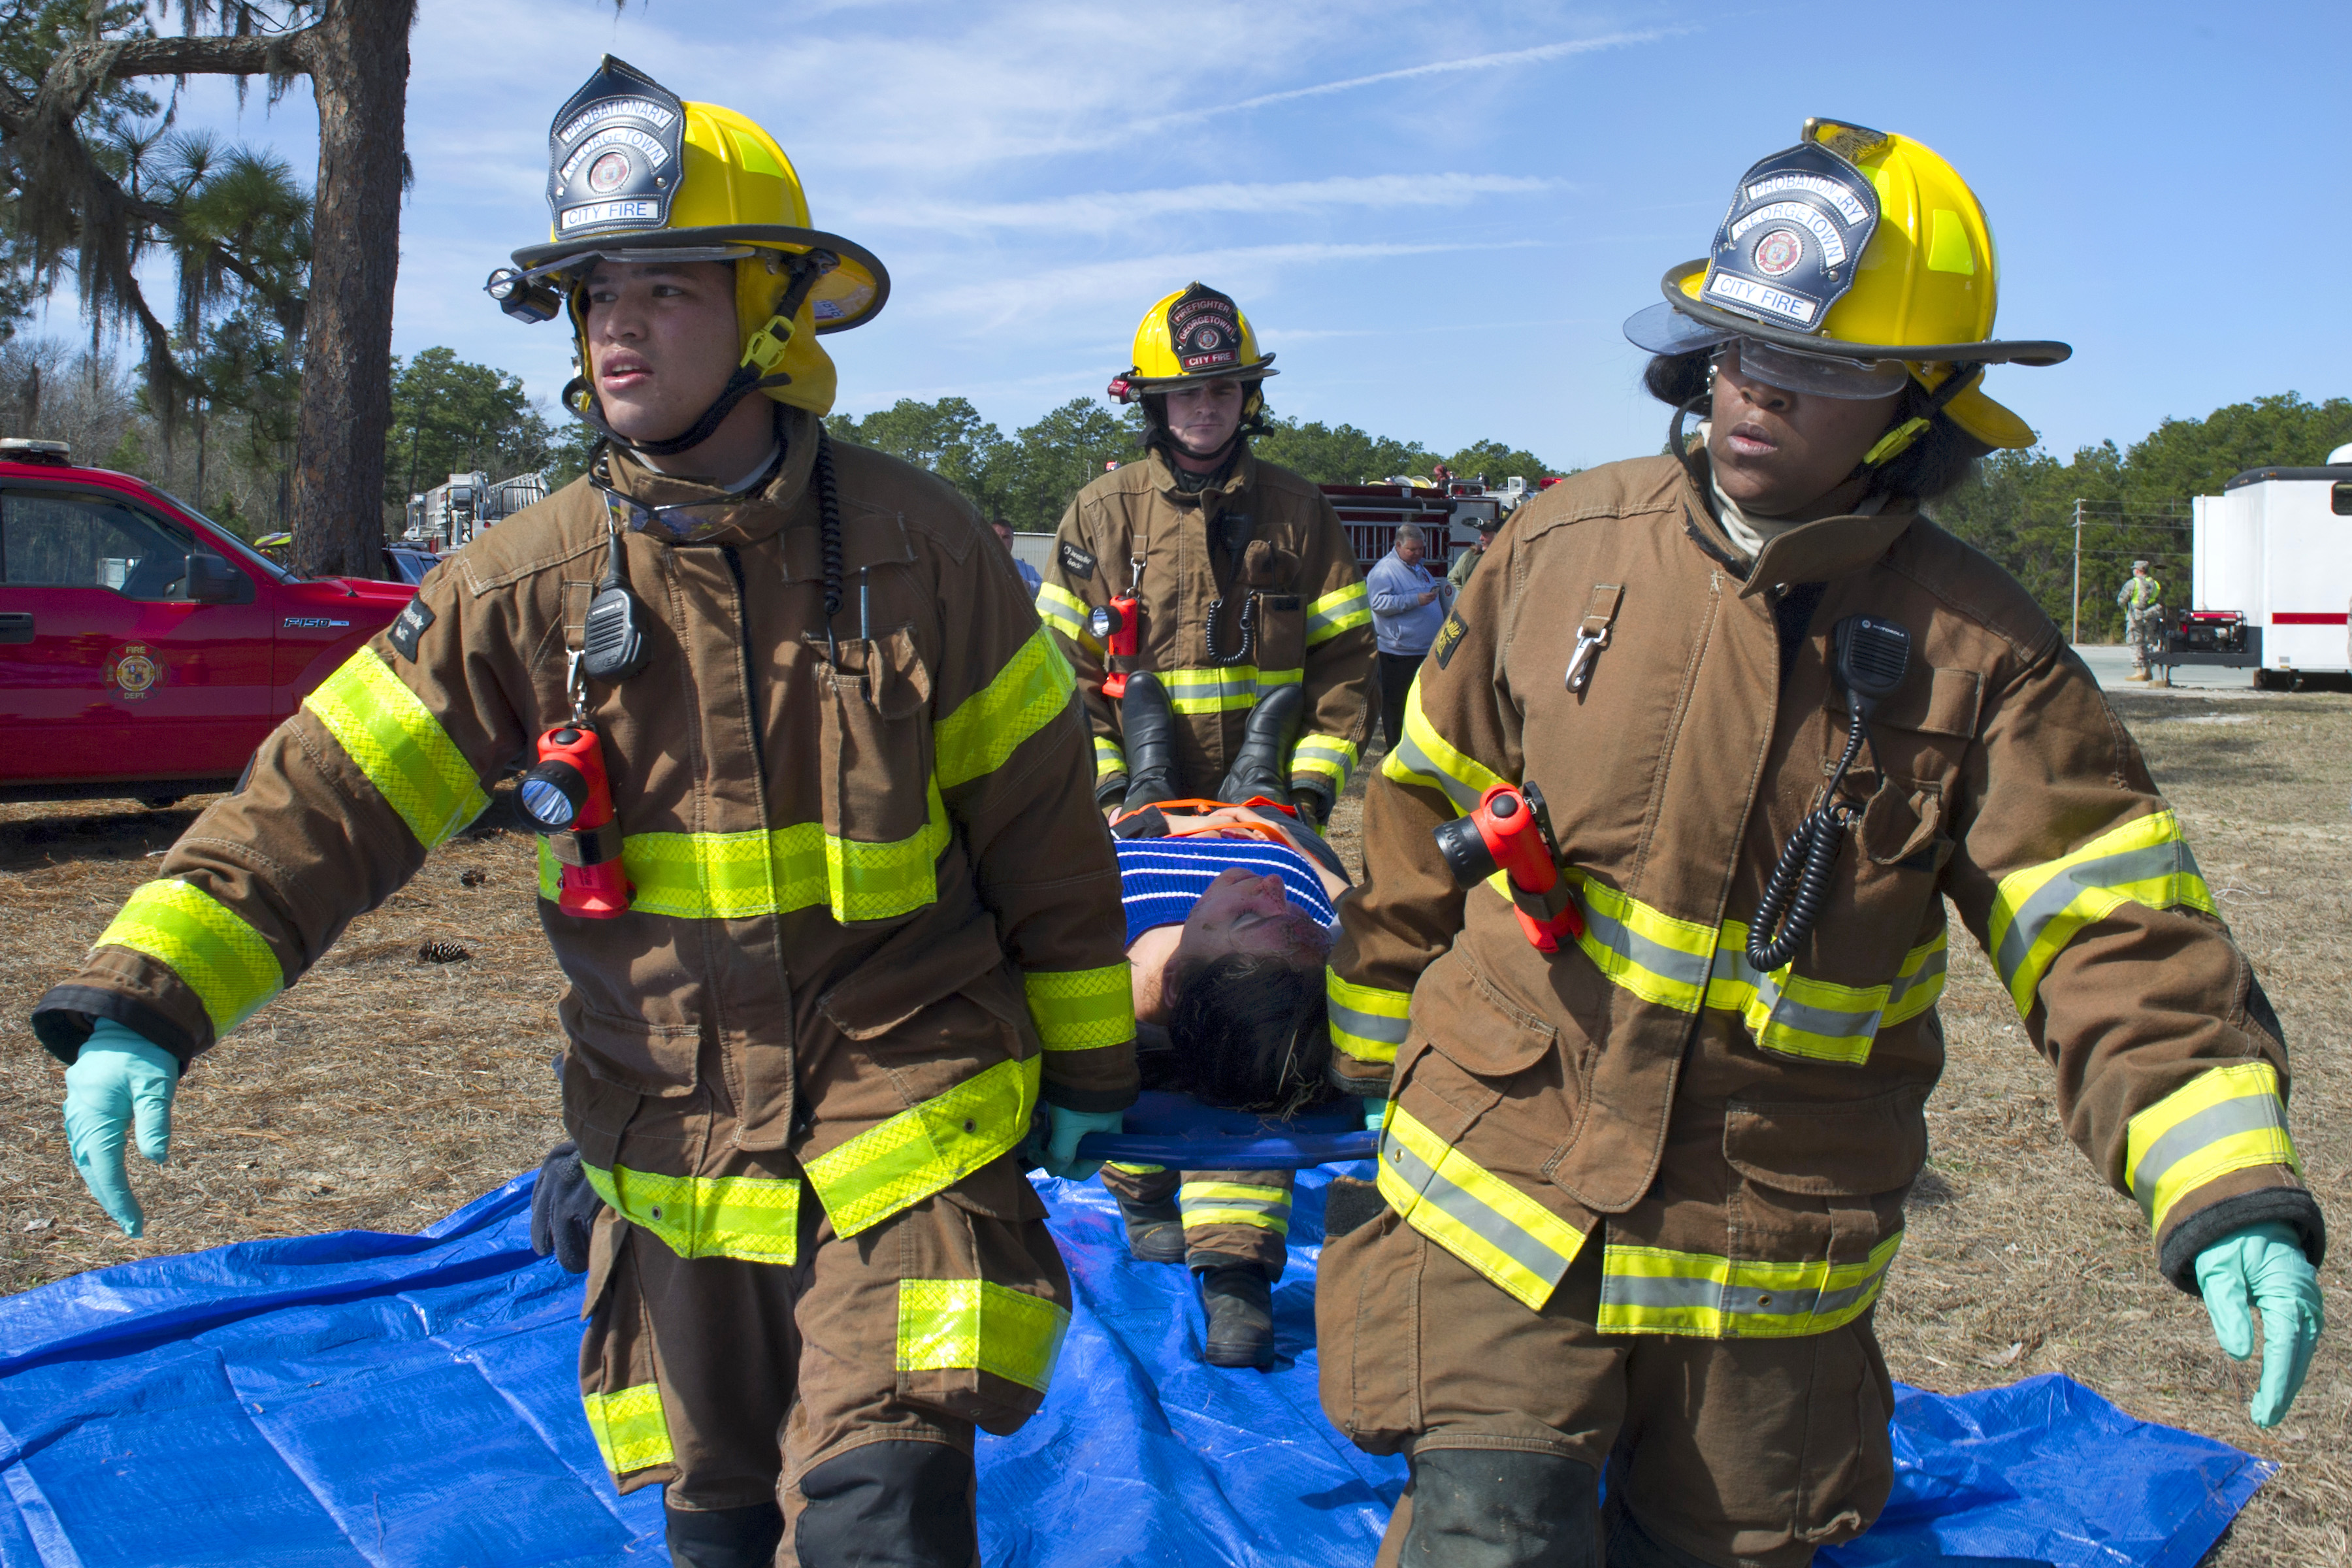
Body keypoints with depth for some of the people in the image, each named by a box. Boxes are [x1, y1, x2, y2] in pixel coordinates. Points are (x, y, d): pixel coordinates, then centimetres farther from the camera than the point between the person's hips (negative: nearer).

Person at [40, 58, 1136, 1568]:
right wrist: (144, 996, -20)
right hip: (671, 1146, 3)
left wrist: (1085, 1054, 6)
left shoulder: (917, 546, -9)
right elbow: (328, 793, -8)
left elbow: (1040, 812, -1)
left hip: (906, 1123, -3)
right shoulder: (527, 581, -5)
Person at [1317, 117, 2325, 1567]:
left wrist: (2233, 1192, -26)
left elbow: (2113, 934, -12)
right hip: (1502, 1201, 0)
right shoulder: (1564, 549, -3)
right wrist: (1380, 1042, 15)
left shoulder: (1980, 649, -8)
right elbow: (1429, 811, 8)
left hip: (1768, 1272, 0)